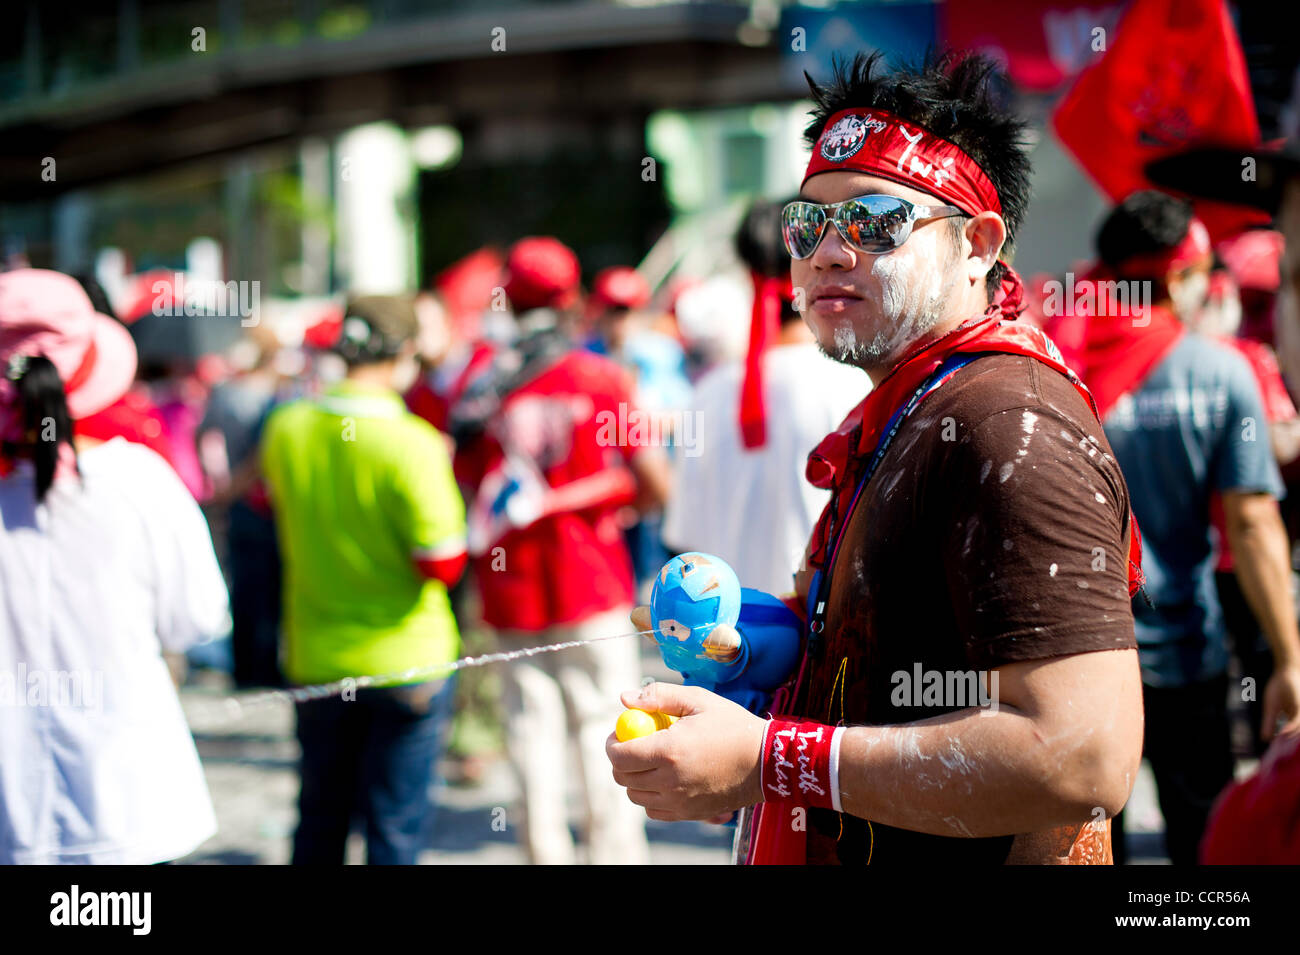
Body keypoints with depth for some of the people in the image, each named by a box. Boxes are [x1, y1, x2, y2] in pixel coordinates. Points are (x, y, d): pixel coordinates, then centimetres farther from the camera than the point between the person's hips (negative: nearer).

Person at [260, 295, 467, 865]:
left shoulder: (285, 429, -4)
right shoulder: (412, 444, -20)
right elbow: (444, 565, -16)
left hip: (314, 658, 5)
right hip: (406, 659, -4)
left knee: (320, 822, 18)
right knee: (396, 824, 6)